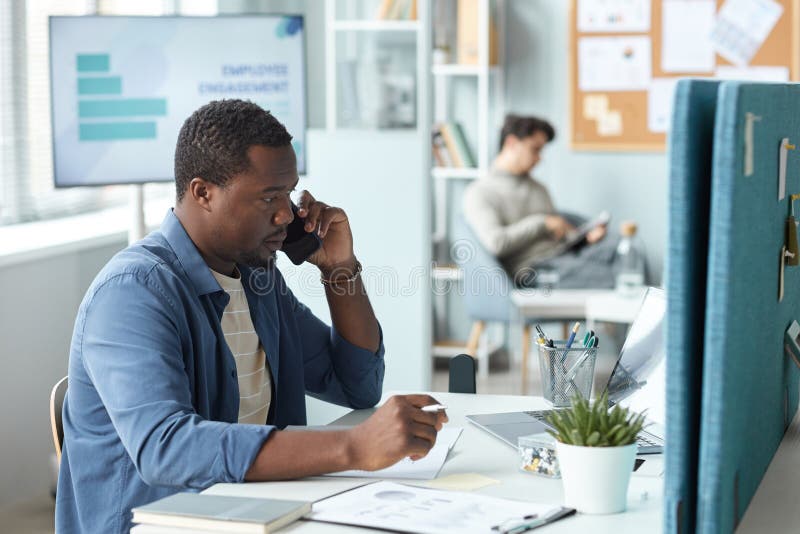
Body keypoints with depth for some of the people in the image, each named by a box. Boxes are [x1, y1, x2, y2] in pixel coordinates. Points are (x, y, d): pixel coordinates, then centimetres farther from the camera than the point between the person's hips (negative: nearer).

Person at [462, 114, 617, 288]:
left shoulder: (538, 188, 28)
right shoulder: (479, 193, 4)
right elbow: (495, 243, -13)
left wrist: (586, 237, 3)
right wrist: (542, 224, -5)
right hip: (535, 268, -6)